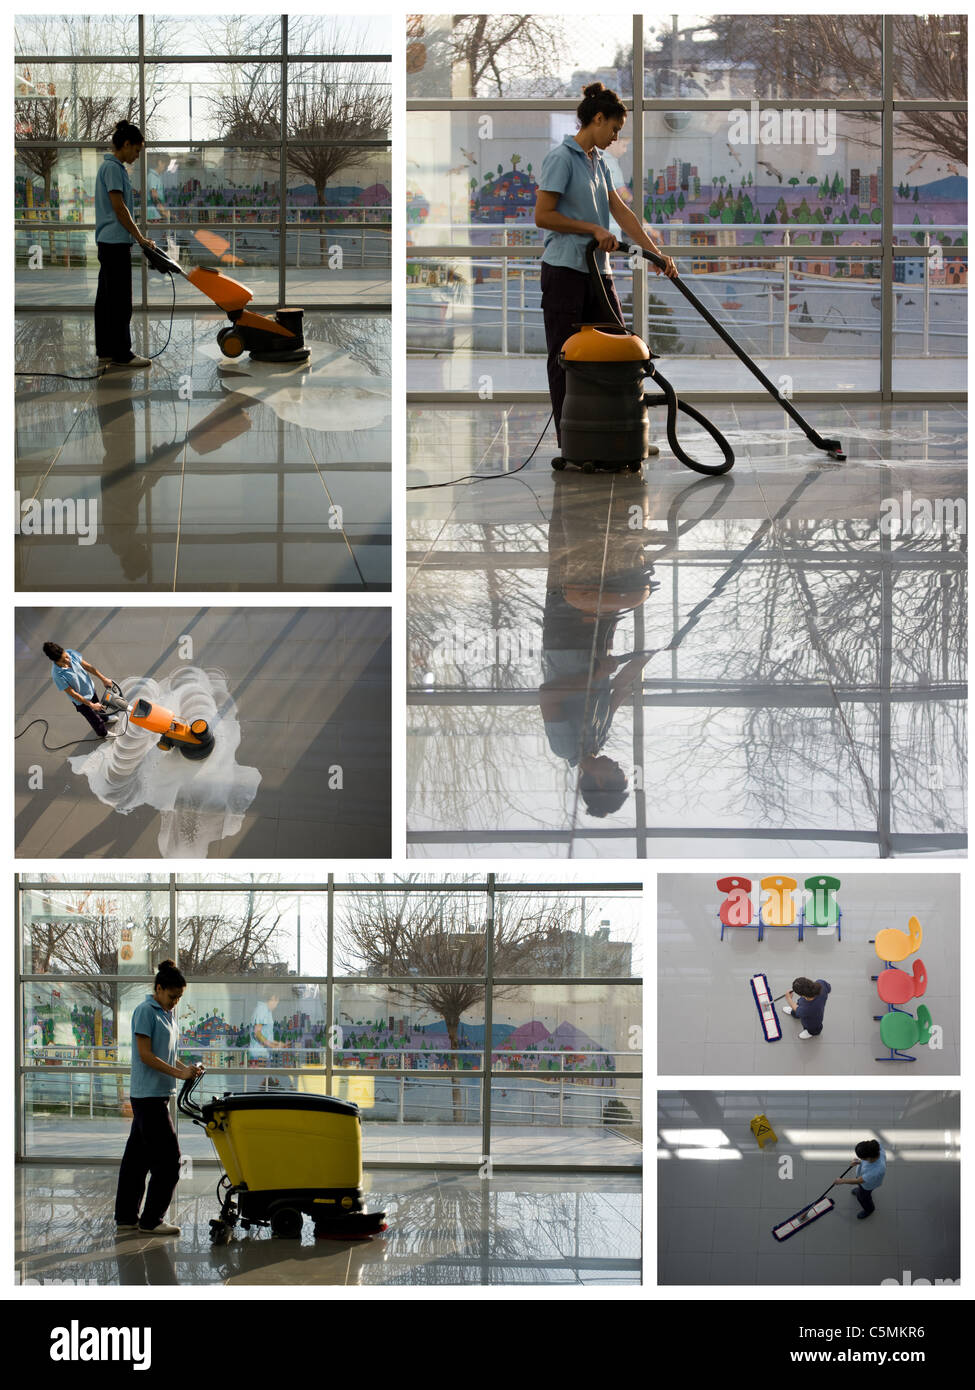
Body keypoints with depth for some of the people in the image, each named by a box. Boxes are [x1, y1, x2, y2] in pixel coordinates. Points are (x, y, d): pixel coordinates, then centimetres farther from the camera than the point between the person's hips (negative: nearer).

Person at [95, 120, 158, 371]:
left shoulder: (111, 167, 17)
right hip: (116, 243, -11)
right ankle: (120, 356, -8)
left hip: (108, 243, 11)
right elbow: (119, 207, -19)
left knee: (107, 298, 12)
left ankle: (106, 352, 16)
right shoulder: (113, 168, -14)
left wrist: (137, 237, 22)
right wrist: (140, 237, -14)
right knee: (120, 301, -8)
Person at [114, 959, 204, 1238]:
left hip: (158, 1095, 9)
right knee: (167, 1158, -8)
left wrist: (187, 1068, 4)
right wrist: (179, 1073, -19)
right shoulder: (145, 1012, -11)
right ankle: (151, 1220, -3)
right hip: (148, 1094, -9)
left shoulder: (167, 1014, 17)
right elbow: (145, 1055, -16)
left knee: (137, 1157, 11)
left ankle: (126, 1219, 15)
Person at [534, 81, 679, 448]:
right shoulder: (562, 158, -13)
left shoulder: (598, 163, 14)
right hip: (565, 271, -9)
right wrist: (593, 228, -14)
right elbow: (543, 216, -16)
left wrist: (656, 253, 6)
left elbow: (621, 212, 13)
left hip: (597, 272, 9)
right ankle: (567, 442, 3)